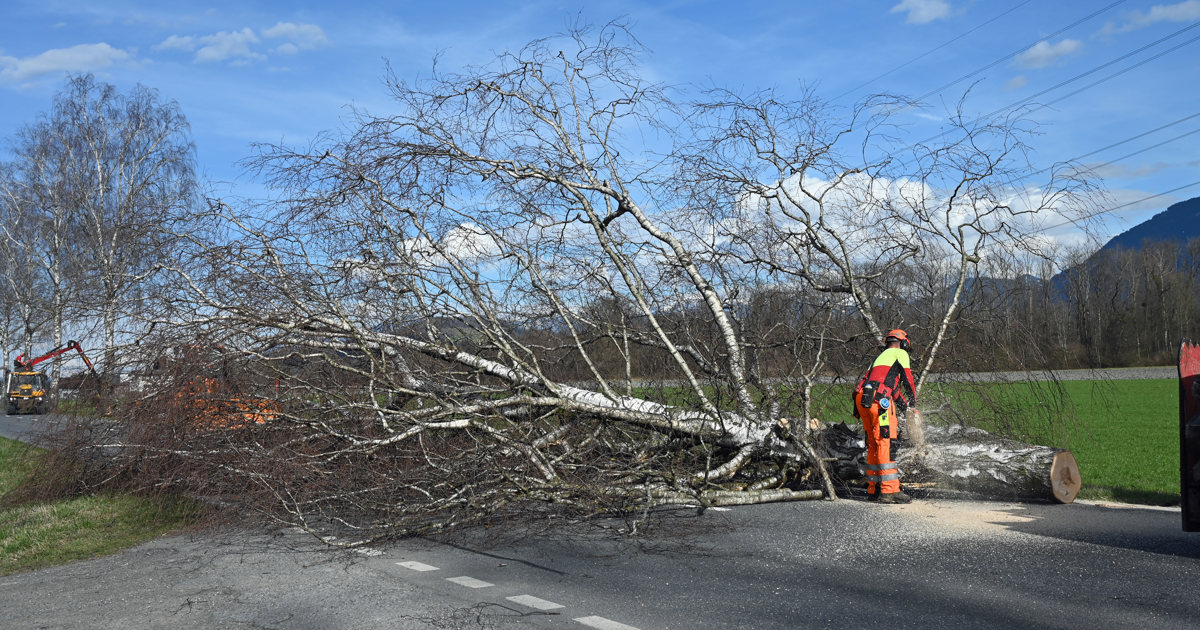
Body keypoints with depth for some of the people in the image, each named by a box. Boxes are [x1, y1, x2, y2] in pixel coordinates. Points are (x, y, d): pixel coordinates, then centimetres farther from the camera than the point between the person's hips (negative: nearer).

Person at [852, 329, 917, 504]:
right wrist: (913, 401, 24)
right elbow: (907, 379, 9)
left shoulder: (881, 356, 36)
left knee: (874, 444, 12)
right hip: (878, 398, -8)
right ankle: (889, 490, -16)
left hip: (861, 398, 8)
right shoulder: (900, 353, 12)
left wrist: (904, 404, 39)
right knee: (886, 443, -11)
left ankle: (873, 489, 14)